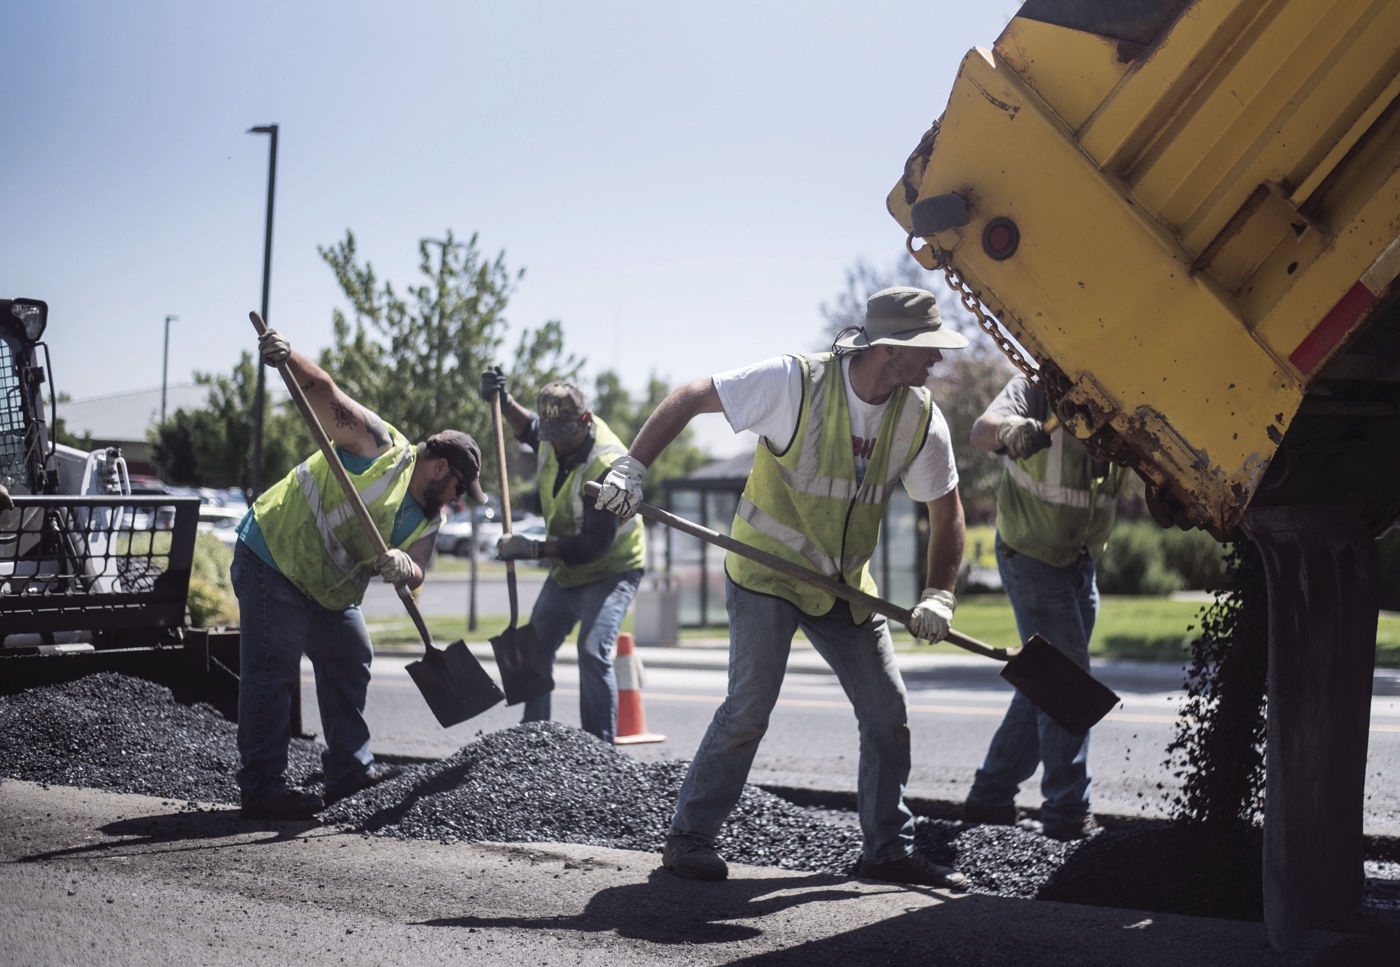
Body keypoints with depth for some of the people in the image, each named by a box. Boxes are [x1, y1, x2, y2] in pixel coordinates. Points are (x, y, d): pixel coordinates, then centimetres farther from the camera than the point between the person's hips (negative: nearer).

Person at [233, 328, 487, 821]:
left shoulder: (427, 519, 8)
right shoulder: (380, 445, -15)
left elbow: (416, 572, -3)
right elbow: (323, 390, -22)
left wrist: (401, 568, -28)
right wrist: (287, 358, -41)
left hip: (330, 592, 9)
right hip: (272, 556, -9)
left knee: (349, 664, 16)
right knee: (273, 673, -10)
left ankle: (350, 769, 27)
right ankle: (262, 788, -8)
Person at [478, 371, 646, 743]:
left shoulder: (608, 465, -32)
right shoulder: (554, 437, -9)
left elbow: (594, 546, -34)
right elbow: (530, 429, 20)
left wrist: (532, 549, -34)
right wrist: (504, 402, 1)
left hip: (610, 571, -8)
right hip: (564, 572, 8)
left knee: (592, 650, -25)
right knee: (535, 647, 13)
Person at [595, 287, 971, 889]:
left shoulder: (921, 419, -6)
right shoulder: (796, 382, -21)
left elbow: (946, 510, 4)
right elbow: (689, 399, -15)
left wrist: (939, 596, -7)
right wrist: (632, 467, -22)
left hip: (846, 584, 6)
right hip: (766, 571, -5)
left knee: (888, 710, 3)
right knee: (749, 708, -11)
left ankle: (889, 850, 16)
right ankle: (689, 836, 5)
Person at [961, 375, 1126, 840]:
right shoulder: (1036, 389, -17)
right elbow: (983, 430, -34)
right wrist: (1011, 431, -57)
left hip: (1079, 561, 7)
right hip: (1031, 554, -7)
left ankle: (990, 796, 25)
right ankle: (1068, 814, -4)